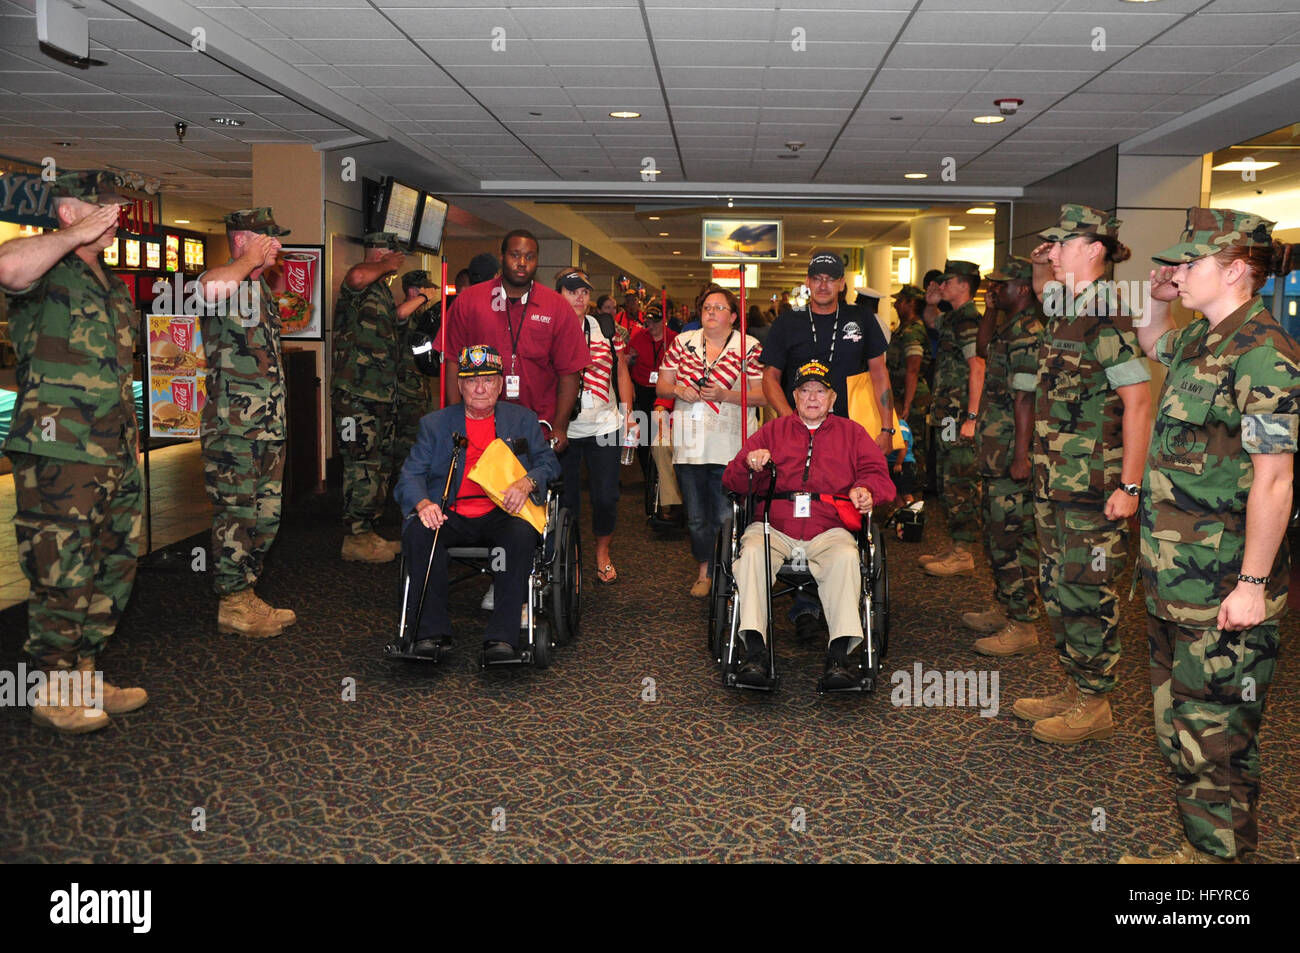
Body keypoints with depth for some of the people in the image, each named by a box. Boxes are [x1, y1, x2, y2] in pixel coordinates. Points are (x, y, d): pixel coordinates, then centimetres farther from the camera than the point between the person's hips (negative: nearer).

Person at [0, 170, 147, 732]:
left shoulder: (109, 281, 20)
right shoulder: (47, 270, -7)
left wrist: (130, 433, 23)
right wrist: (77, 235, -20)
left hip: (114, 454, 9)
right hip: (58, 454, -9)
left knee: (112, 571, 13)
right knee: (62, 576, -4)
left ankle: (86, 679, 25)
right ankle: (54, 693, 9)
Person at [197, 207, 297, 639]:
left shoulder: (261, 287, 19)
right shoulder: (224, 279, -11)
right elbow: (212, 287, -39)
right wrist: (250, 260, -20)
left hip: (268, 425, 10)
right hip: (233, 428, -9)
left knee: (265, 514, 13)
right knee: (236, 515, -3)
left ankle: (245, 597, 24)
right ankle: (233, 606, 6)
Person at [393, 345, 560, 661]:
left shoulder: (523, 420, 16)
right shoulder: (434, 423, 14)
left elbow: (548, 462, 11)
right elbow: (410, 475, 6)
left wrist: (527, 482, -13)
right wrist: (422, 503, -18)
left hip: (501, 514, 0)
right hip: (450, 516, 1)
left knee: (521, 532, -35)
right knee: (416, 529, -31)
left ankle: (502, 636, -31)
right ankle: (431, 631, -23)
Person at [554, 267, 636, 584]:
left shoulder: (605, 327, 6)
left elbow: (621, 372, 12)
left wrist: (628, 414, 4)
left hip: (605, 425, 2)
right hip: (563, 428, -2)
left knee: (606, 497, 3)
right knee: (566, 499, 5)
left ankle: (602, 553, 24)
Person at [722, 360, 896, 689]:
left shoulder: (851, 432, 22)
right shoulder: (772, 431, 22)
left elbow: (876, 472, 12)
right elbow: (732, 480, 15)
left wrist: (864, 490, -12)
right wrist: (751, 465, -9)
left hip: (828, 530, 0)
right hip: (774, 528, 1)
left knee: (846, 556, -34)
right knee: (752, 551, -33)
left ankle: (839, 655, -37)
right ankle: (755, 650, -35)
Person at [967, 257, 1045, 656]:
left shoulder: (1027, 333, -16)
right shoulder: (1007, 330, 16)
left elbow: (1026, 399, -22)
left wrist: (1021, 455, -24)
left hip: (1012, 457, -10)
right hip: (996, 456, 10)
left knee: (1011, 539, -6)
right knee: (997, 535, 17)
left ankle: (1022, 626, 0)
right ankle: (1003, 610, 29)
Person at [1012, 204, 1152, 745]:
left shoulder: (1106, 317, -17)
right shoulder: (1063, 308, 10)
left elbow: (1137, 401, -20)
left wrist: (1130, 485, -22)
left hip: (1093, 482, -10)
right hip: (1054, 477, 10)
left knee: (1086, 591, -1)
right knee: (1057, 587, 15)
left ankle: (1095, 706, 12)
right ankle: (1075, 690, 28)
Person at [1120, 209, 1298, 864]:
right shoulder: (1200, 337, 10)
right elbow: (1151, 344, 35)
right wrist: (1157, 301, 15)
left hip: (1224, 587, -10)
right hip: (1174, 575, 10)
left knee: (1212, 732, 1)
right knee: (1177, 719, 19)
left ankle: (1216, 851, 16)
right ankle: (1203, 841, 33)